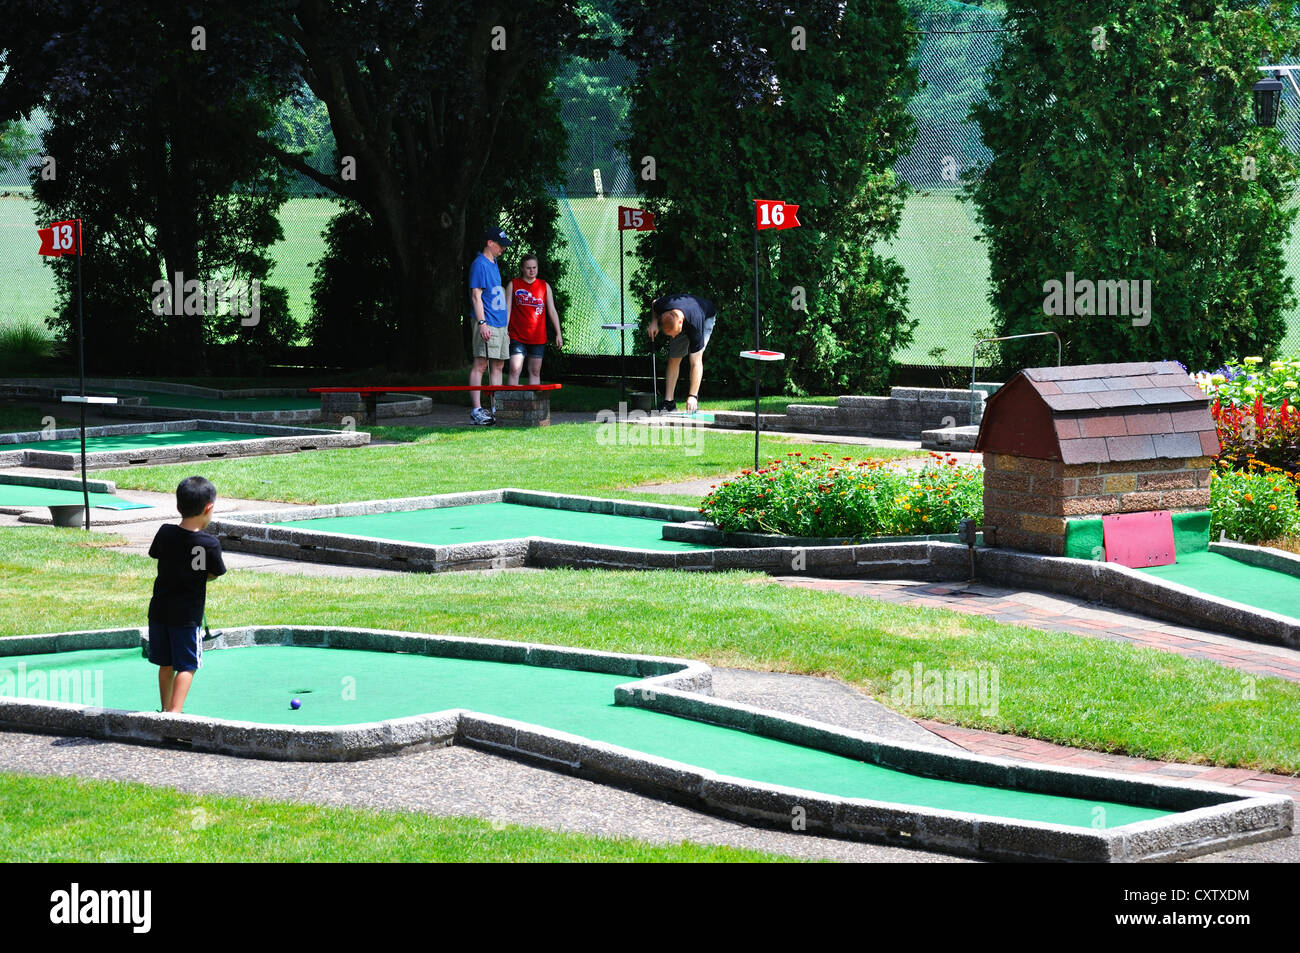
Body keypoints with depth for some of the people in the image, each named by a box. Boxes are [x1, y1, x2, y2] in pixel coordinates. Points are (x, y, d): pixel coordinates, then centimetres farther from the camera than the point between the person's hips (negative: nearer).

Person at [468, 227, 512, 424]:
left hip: (500, 324, 10)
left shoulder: (494, 265, 20)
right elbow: (476, 295, -15)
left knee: (498, 365, 9)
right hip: (487, 325, -10)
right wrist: (482, 323, -23)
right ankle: (476, 410, -14)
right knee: (480, 364, -10)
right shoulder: (480, 264, -8)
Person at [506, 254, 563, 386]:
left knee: (535, 371, 6)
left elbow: (552, 311, 10)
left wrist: (558, 333, 5)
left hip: (538, 338, 2)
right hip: (517, 337, -2)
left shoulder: (544, 286, 10)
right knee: (515, 370, -11)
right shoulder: (513, 285, 4)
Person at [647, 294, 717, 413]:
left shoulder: (694, 324, -45)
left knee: (696, 356, -23)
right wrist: (654, 321, -22)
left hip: (707, 317, -5)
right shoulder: (662, 305, -37)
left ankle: (694, 402, -17)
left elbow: (696, 364, -43)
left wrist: (692, 396, -45)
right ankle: (669, 401, -1)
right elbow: (654, 303, -5)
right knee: (674, 359, -4)